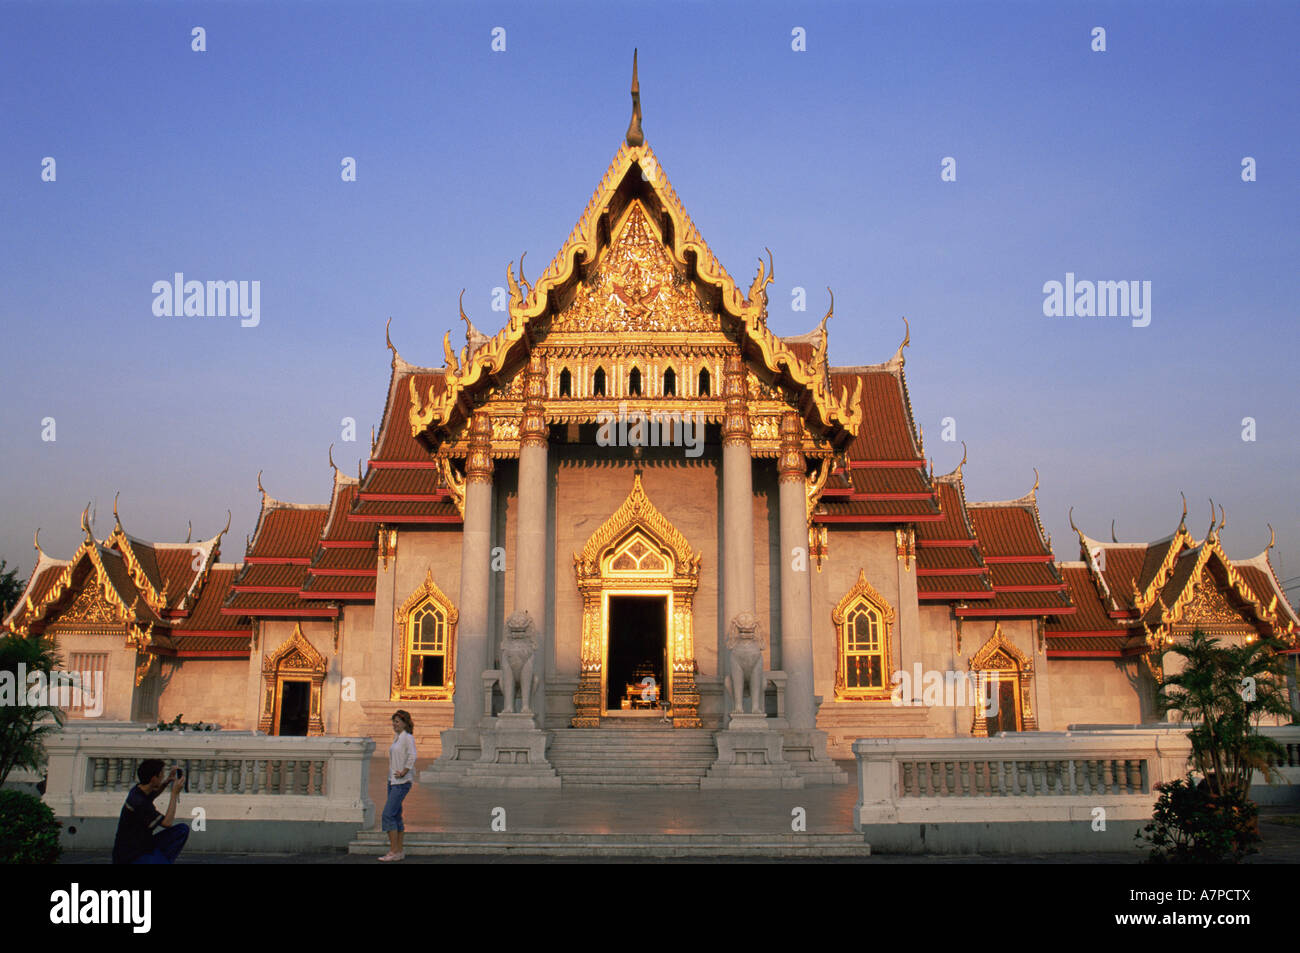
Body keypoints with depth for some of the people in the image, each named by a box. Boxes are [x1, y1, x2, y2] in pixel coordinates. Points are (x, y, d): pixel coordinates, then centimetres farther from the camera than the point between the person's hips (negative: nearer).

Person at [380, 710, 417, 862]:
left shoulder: (408, 737, -11)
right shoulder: (396, 737, 15)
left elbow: (412, 756, -24)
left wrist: (403, 773, -21)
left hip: (402, 782, -9)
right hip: (392, 781, 9)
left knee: (388, 814, -12)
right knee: (396, 816, 10)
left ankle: (393, 852, -9)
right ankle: (399, 851, 15)